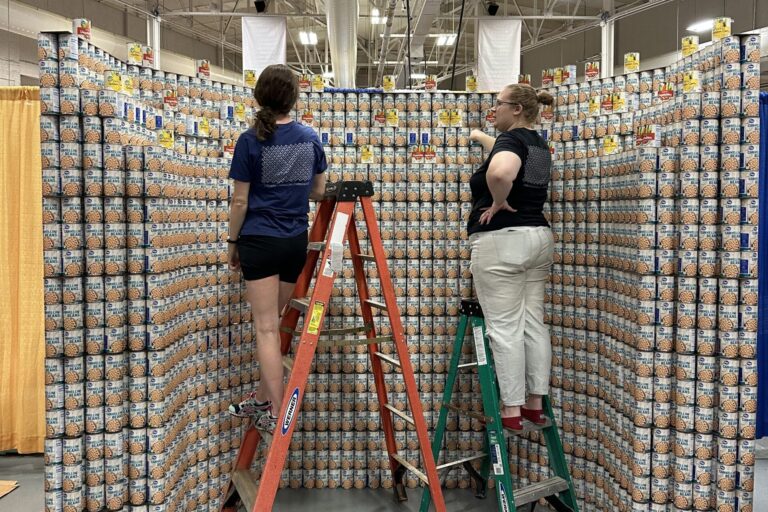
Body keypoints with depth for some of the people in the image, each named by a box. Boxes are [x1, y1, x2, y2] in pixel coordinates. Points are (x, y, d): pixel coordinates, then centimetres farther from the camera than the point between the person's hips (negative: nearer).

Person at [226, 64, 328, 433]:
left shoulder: (250, 141, -8)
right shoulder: (310, 138, 3)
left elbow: (240, 201, -6)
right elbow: (318, 192, 12)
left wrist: (233, 242, 6)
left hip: (259, 241, -4)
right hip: (296, 241, 4)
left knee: (266, 328, -1)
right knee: (272, 322, 16)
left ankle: (276, 414, -1)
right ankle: (262, 398, 28)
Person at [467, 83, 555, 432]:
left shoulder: (510, 138, -11)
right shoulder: (537, 144, 16)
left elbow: (500, 172, -35)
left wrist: (498, 202, -17)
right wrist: (480, 137, 52)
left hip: (501, 241, -9)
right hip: (538, 237, 9)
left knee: (505, 328, -4)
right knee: (534, 324, 10)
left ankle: (512, 412, 1)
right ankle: (535, 404, 17)